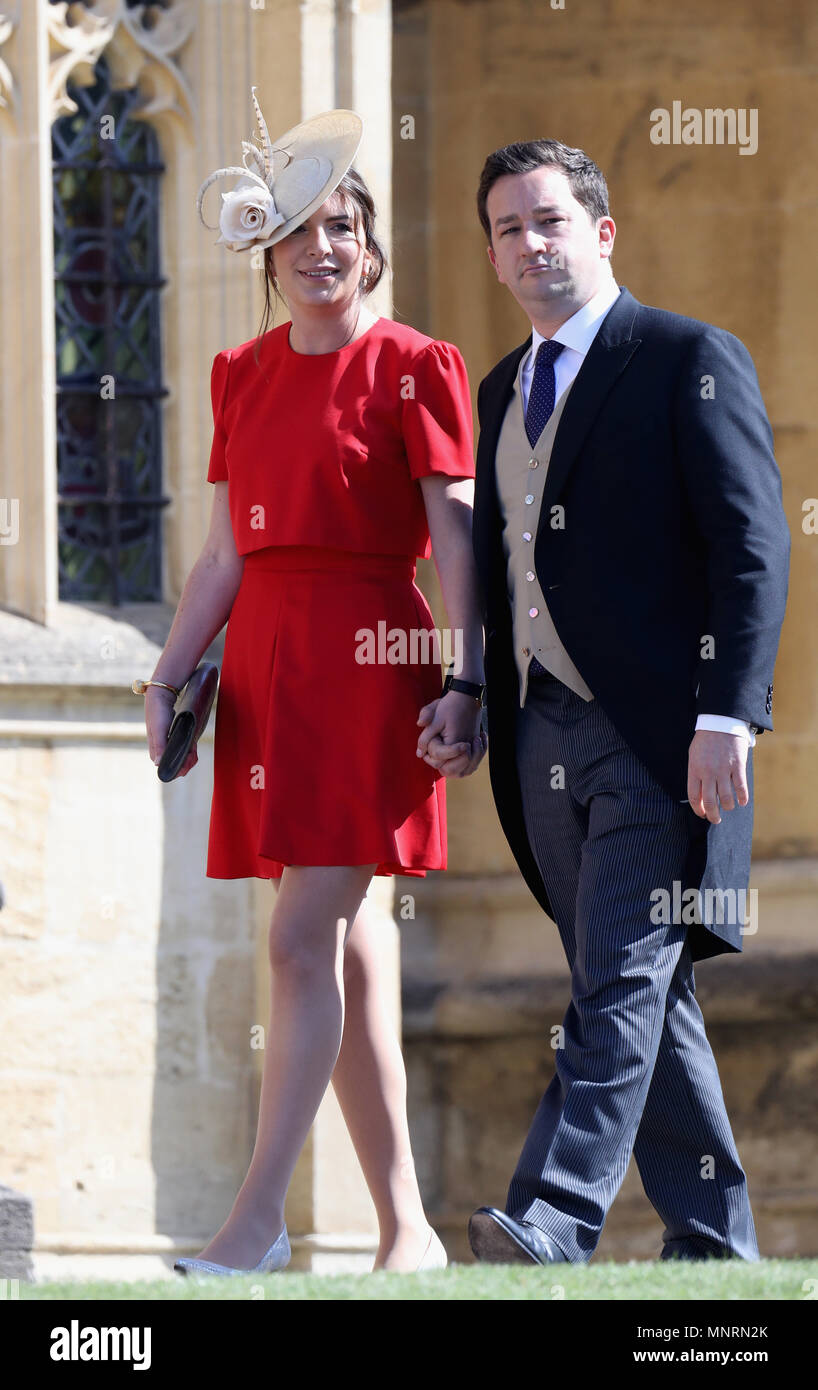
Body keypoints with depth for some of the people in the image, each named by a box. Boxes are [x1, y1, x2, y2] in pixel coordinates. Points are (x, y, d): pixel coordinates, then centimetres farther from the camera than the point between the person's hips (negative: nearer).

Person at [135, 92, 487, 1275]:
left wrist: (468, 683, -15)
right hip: (266, 664, 6)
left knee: (305, 937, -12)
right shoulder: (245, 376, 15)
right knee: (345, 948, 6)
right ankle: (406, 1230, 10)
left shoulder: (411, 369, -3)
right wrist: (168, 679, 12)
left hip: (366, 660, -6)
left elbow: (456, 540, -7)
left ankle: (260, 1216, -12)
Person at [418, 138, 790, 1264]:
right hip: (545, 738, 7)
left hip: (656, 735, -7)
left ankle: (554, 1223, -25)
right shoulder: (503, 389, 19)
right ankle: (714, 1243, 15)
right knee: (643, 999, 9)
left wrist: (726, 716, -20)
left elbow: (752, 547, -11)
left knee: (623, 982, -14)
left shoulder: (692, 362, -4)